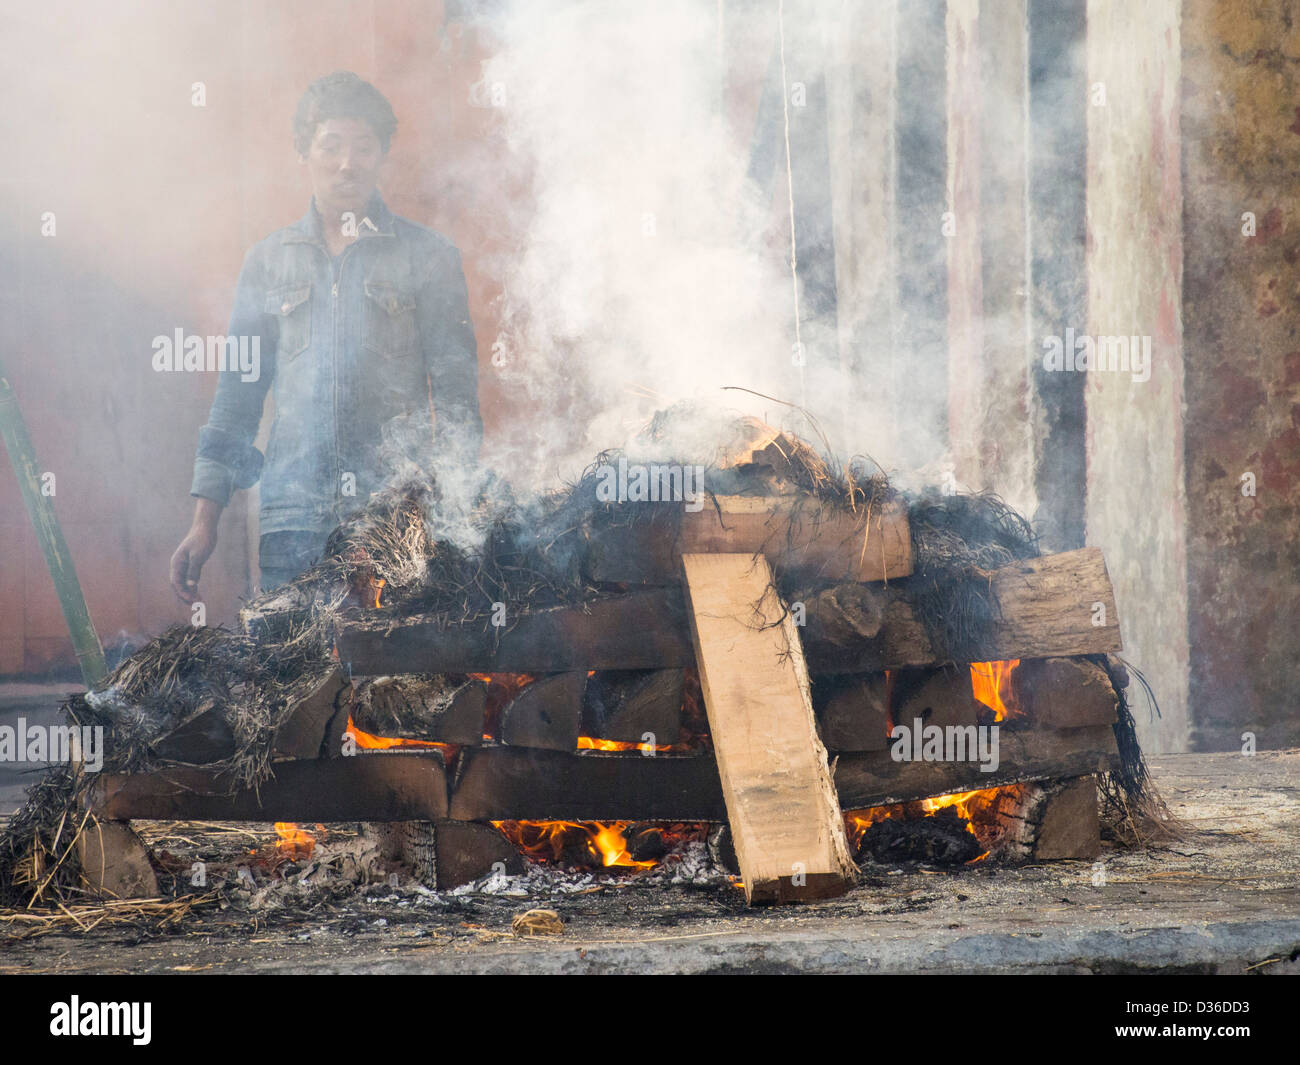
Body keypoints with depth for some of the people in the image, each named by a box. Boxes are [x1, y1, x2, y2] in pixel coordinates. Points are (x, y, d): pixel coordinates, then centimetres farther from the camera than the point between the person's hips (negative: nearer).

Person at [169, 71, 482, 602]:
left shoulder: (427, 256, 9)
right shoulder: (268, 261, 16)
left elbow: (455, 397, 7)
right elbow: (236, 395, 18)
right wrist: (205, 518, 11)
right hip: (294, 518, 2)